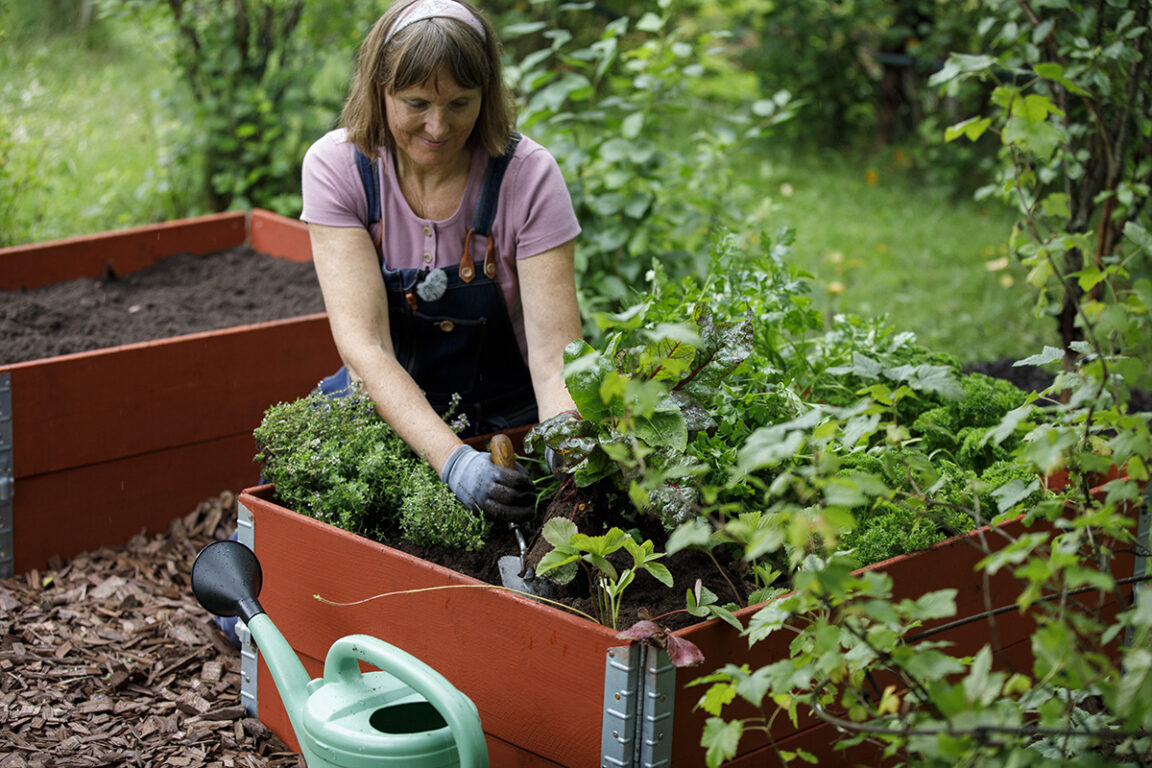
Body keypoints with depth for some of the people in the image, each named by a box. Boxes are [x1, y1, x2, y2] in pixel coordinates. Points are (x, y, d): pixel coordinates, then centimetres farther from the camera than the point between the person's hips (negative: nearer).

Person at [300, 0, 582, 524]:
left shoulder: (527, 176, -17)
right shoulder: (335, 167, -15)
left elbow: (554, 357, -22)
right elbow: (362, 343, -25)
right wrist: (451, 458, -41)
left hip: (503, 419, 1)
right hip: (382, 409, 0)